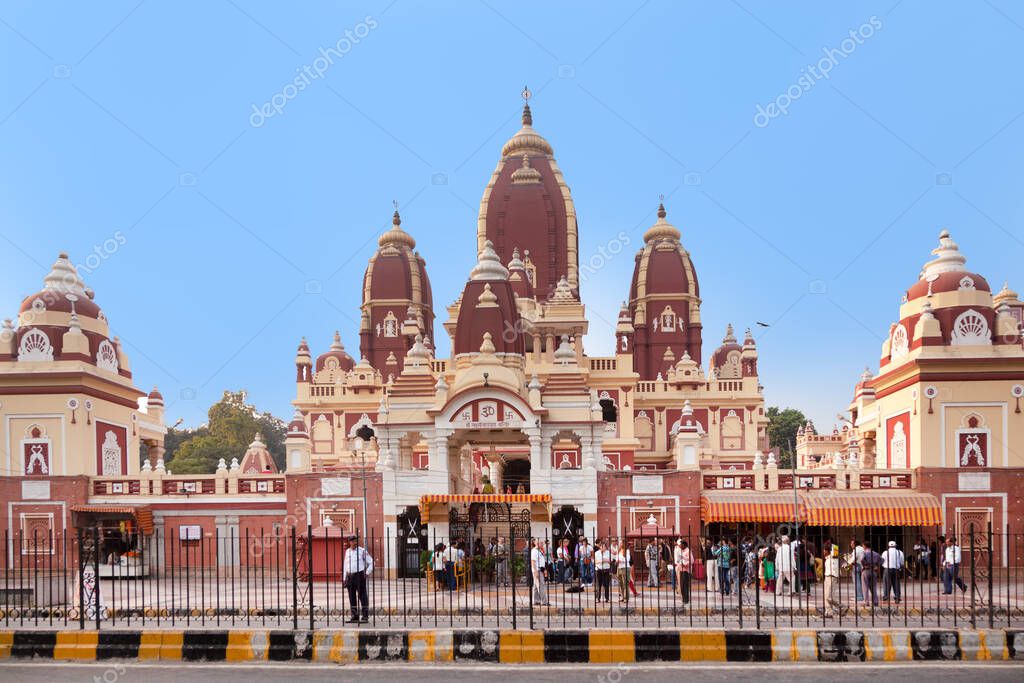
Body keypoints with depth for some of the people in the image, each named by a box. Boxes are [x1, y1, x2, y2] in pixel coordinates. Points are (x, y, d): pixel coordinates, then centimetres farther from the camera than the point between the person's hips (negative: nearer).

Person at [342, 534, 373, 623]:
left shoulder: (362, 551, -2)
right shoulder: (347, 552, 12)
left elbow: (371, 562, 0)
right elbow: (345, 565, 18)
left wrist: (367, 573, -6)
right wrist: (344, 578, 14)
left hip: (359, 575, -5)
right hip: (350, 576, 5)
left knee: (362, 596, -5)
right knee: (352, 597, 6)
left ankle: (365, 617, -3)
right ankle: (354, 617, 12)